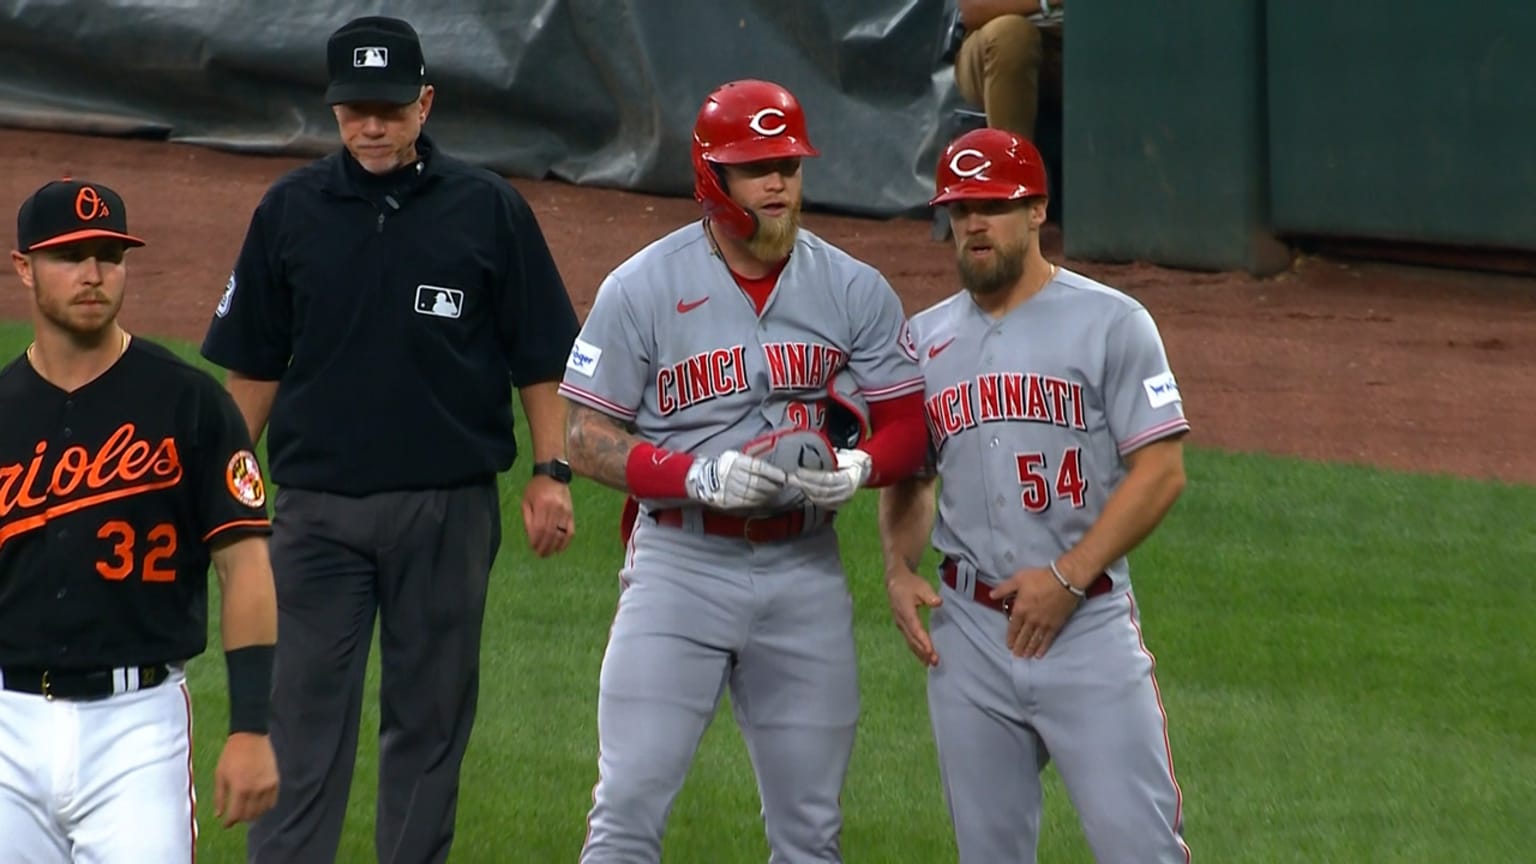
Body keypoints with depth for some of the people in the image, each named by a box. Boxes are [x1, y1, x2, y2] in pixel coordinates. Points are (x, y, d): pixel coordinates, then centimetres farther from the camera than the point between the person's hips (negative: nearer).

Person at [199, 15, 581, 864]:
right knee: (304, 713, -3)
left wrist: (551, 471, -3)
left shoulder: (488, 210, 1)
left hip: (449, 506, 0)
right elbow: (254, 365, 10)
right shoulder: (291, 210, 4)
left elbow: (540, 355, 4)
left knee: (430, 715, 7)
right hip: (319, 507, 0)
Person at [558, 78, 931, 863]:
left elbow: (910, 429, 7)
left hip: (804, 574, 3)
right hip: (679, 567, -3)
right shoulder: (642, 288, -5)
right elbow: (587, 441, -5)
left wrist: (857, 468, -16)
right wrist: (700, 475, -20)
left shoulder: (855, 290, 3)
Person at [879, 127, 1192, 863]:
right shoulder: (925, 339, 12)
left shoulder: (1110, 324, -3)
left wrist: (1068, 577, -15)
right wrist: (898, 568, 2)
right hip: (966, 631, 5)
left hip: (1088, 626, -5)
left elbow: (1161, 472, -8)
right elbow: (905, 477, 22)